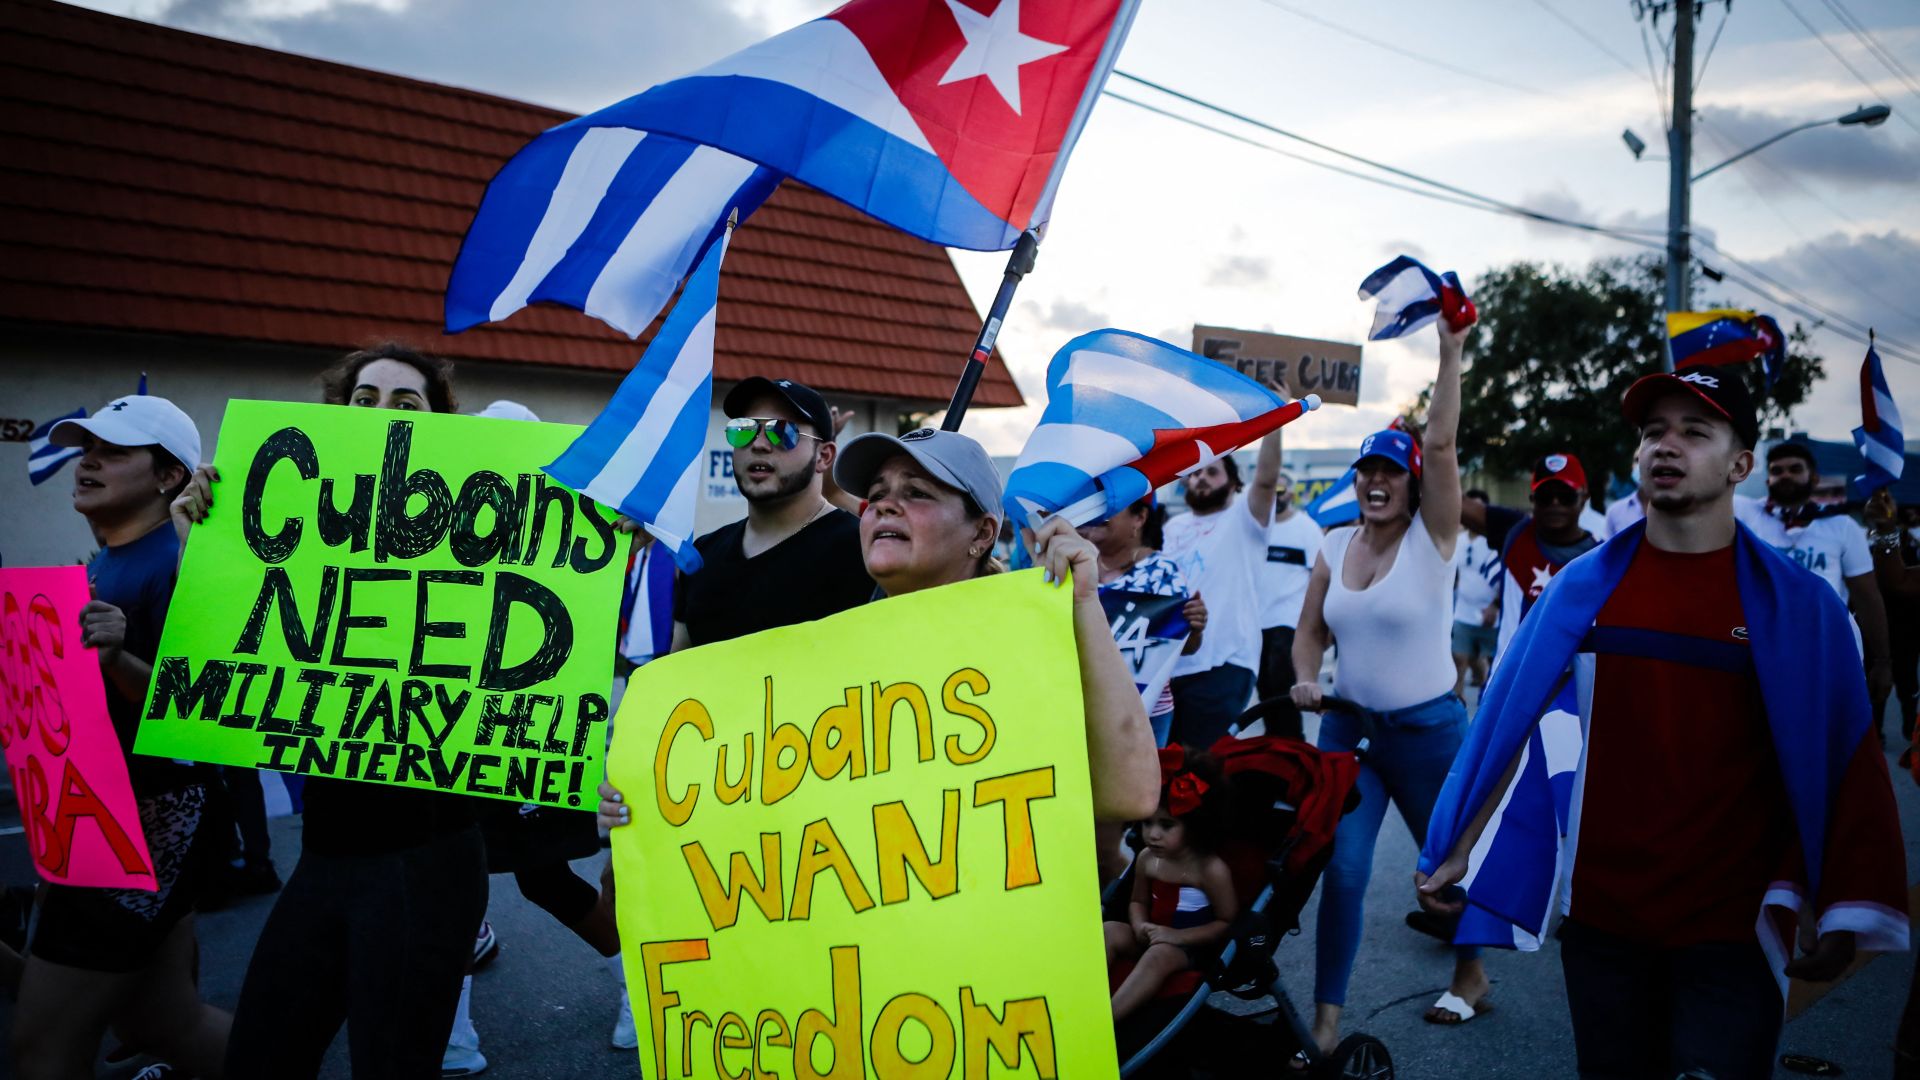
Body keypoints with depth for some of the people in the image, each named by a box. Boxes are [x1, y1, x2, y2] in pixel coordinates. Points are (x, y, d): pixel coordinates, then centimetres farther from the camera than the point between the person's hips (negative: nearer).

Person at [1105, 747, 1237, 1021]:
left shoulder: (1210, 869, -14)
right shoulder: (1147, 859, 4)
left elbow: (1228, 923, -13)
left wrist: (1178, 936, -21)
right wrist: (1139, 926, -7)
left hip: (1188, 947, -7)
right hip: (1151, 939, 7)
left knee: (1159, 955, -37)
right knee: (1110, 931, -19)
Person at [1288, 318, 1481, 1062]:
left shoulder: (1433, 536, -8)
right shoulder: (1334, 547, 3)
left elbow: (1442, 445, -21)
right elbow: (1310, 632, 9)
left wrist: (1451, 354, -23)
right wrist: (1305, 680, -10)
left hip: (1428, 728, -3)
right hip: (1348, 726, 3)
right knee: (1341, 869, -3)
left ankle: (1470, 975, 42)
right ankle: (1326, 1017, 5)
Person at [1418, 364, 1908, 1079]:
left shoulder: (1798, 606, -4)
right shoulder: (1585, 586, 0)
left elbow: (1841, 765, -3)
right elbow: (1509, 723, 1)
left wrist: (1842, 914, -9)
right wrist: (1453, 852, -1)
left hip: (1731, 928, -2)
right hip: (1599, 916, 2)